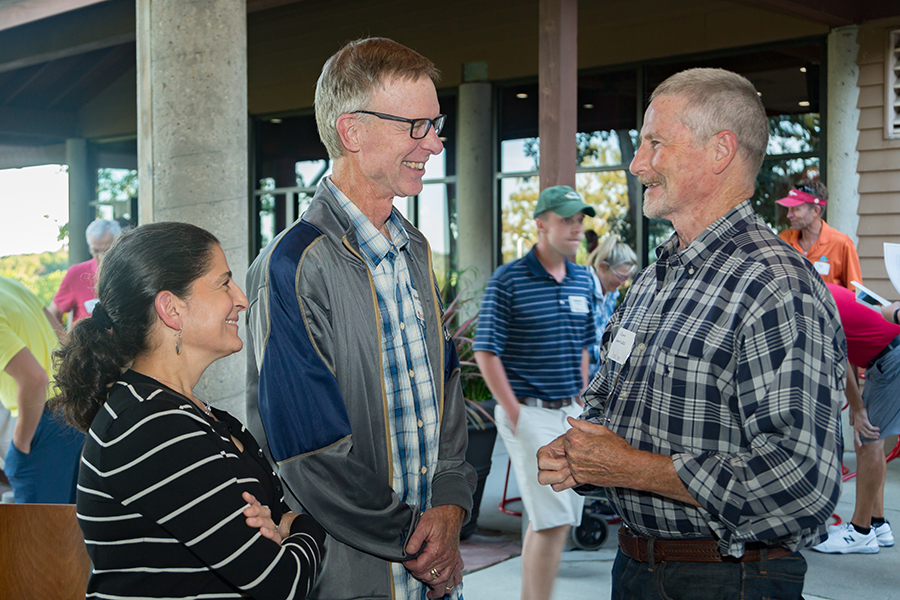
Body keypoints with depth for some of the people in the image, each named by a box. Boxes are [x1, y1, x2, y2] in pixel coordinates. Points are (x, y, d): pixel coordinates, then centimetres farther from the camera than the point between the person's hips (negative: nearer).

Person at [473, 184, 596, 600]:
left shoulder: (581, 281, 11)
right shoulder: (507, 280, -9)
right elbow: (486, 352, -9)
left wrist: (581, 402, 13)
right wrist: (514, 413, -11)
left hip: (569, 413, 7)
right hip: (529, 413, -7)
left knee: (546, 518, 12)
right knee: (553, 520, -12)